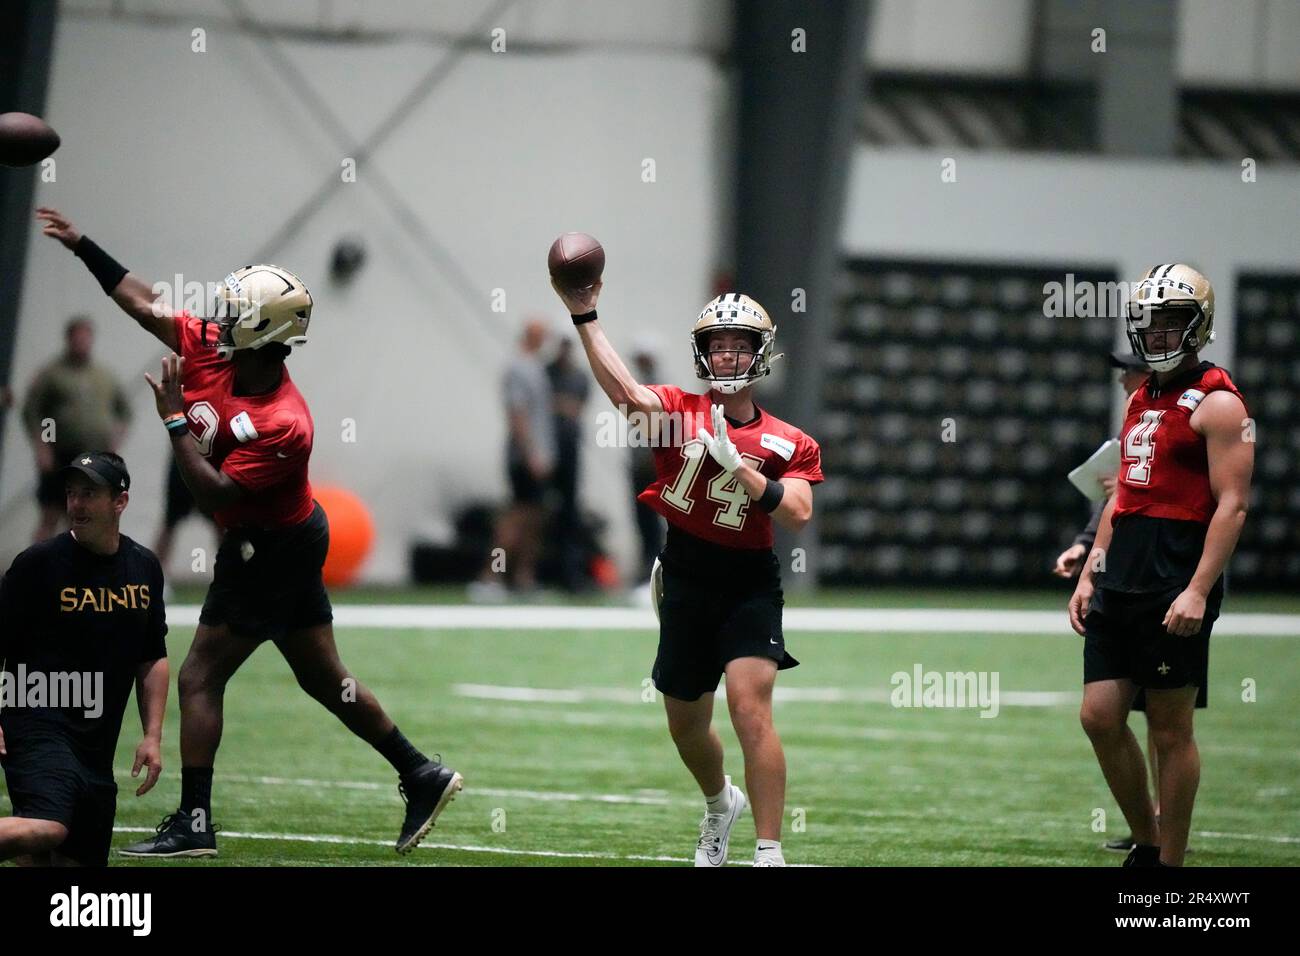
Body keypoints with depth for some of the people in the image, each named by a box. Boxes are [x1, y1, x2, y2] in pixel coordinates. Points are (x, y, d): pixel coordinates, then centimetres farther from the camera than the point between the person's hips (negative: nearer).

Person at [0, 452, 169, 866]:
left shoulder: (145, 567, 12)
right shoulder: (39, 562, -5)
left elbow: (152, 660, 20)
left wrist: (153, 736, 12)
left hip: (98, 748, 7)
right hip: (39, 727, -7)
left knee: (79, 859, 6)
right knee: (46, 829, -31)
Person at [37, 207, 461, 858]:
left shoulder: (282, 426, -30)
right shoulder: (211, 351, -7)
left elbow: (216, 494, -29)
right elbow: (145, 306, 2)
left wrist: (175, 419, -28)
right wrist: (80, 245, 2)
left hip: (268, 553, -9)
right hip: (294, 539, 9)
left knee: (200, 679, -5)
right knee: (324, 678, 17)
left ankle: (194, 824, 0)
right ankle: (422, 777, 24)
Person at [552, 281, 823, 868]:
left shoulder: (788, 444, 0)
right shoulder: (680, 412, 0)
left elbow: (797, 514, -15)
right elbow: (624, 390, -19)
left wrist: (735, 463, -22)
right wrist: (584, 316, -29)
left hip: (748, 582, -3)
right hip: (684, 581, 3)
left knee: (750, 707, -20)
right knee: (686, 725, 17)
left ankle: (770, 853, -17)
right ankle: (721, 804, 49)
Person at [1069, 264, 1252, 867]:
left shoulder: (1215, 404, -7)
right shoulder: (1140, 401, 18)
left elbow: (1231, 505, -13)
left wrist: (1198, 591, -20)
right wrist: (1090, 574, 17)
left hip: (1176, 585, -8)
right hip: (1121, 584, 8)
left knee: (1170, 729, -2)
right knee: (1100, 716, 4)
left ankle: (1169, 863, 6)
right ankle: (1146, 843, 19)